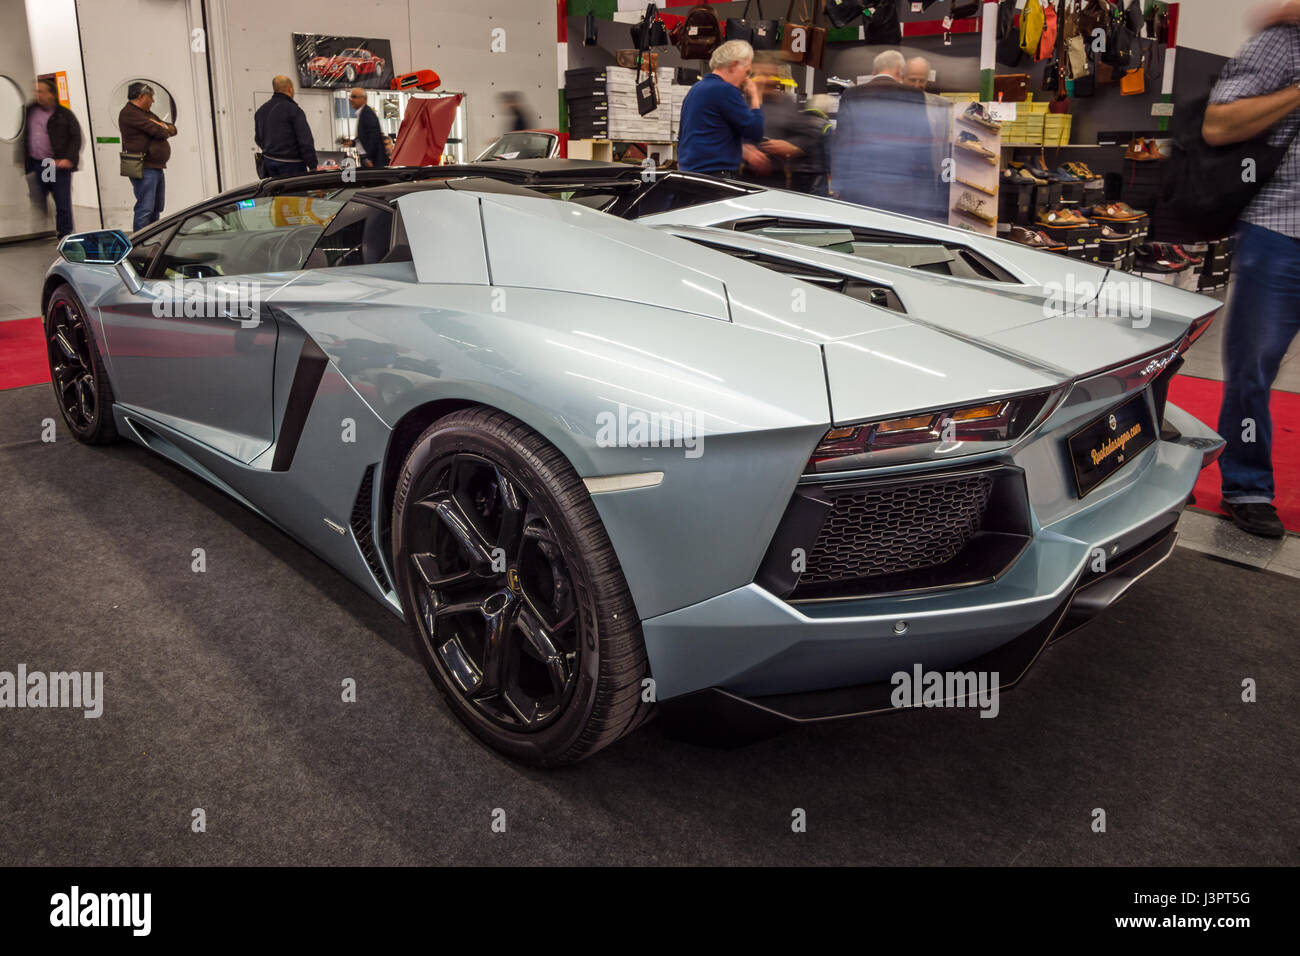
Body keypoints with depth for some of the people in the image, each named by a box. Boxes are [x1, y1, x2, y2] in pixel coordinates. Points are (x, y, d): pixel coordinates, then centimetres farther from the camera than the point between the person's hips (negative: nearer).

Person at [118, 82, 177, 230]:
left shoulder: (147, 113, 23)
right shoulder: (130, 113, -9)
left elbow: (173, 129, 19)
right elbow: (158, 132, -19)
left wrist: (163, 127, -4)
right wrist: (165, 130, 4)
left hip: (156, 168, 10)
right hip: (143, 168, -10)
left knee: (156, 209, 14)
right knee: (145, 209, -14)